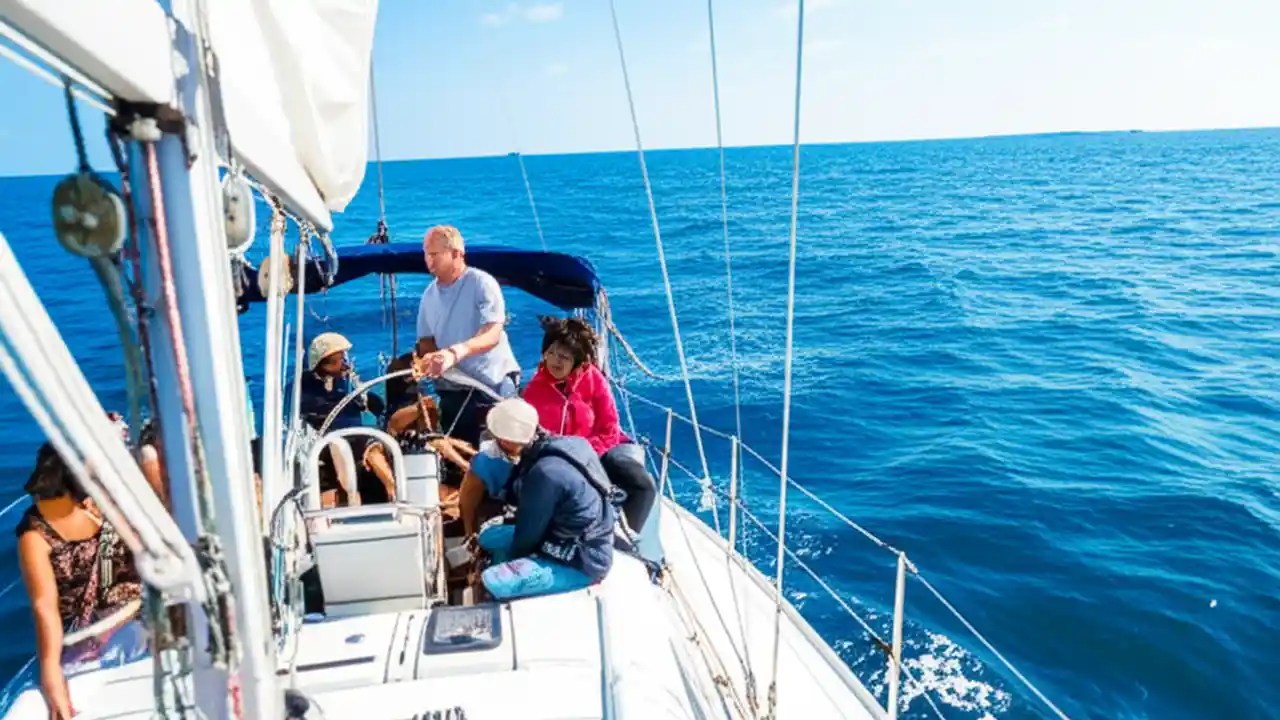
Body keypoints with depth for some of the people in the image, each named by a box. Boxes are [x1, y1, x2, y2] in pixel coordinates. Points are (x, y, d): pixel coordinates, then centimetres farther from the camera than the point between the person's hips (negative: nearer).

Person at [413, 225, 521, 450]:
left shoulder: (482, 283, -12)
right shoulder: (429, 294, 9)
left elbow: (492, 335, -24)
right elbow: (426, 340, 14)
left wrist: (455, 352, -41)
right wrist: (428, 360, -11)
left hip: (493, 387, -6)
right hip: (453, 392, 6)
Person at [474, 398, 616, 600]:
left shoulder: (545, 473, -29)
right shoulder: (548, 447, -3)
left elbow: (529, 533, -16)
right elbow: (515, 496, 8)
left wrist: (510, 561, 0)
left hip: (581, 561, -9)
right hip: (565, 538, 9)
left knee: (493, 581, -21)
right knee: (488, 538, 13)